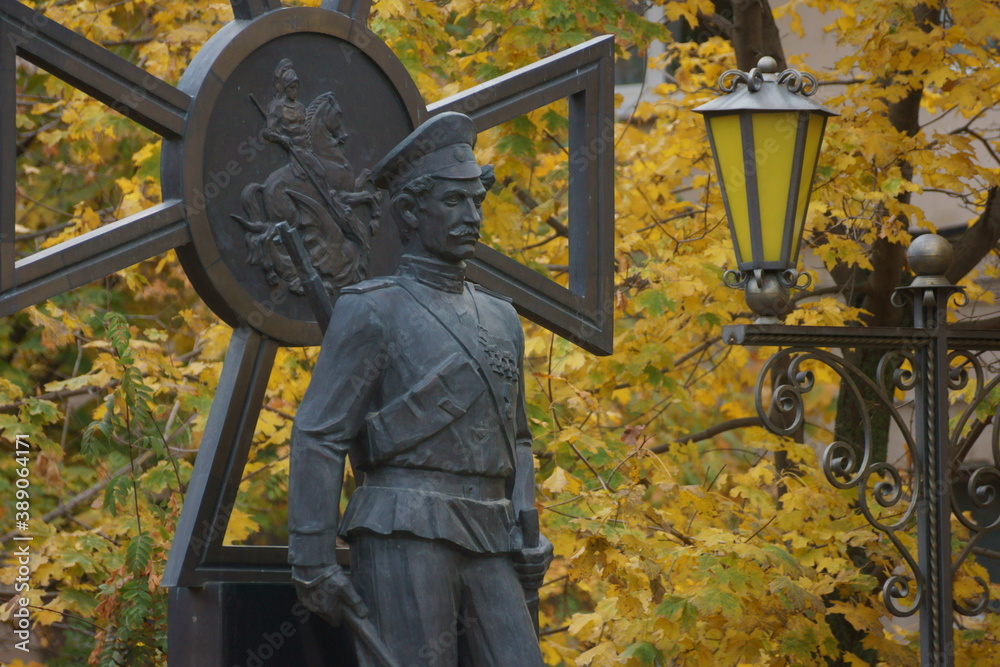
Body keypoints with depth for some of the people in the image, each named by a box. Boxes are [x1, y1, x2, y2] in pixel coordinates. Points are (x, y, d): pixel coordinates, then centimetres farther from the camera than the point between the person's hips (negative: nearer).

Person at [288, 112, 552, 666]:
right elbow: (316, 438, -5)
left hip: (484, 553, 6)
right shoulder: (370, 312, -1)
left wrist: (526, 537, 9)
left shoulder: (500, 319, 20)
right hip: (401, 541, -6)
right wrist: (312, 563, -12)